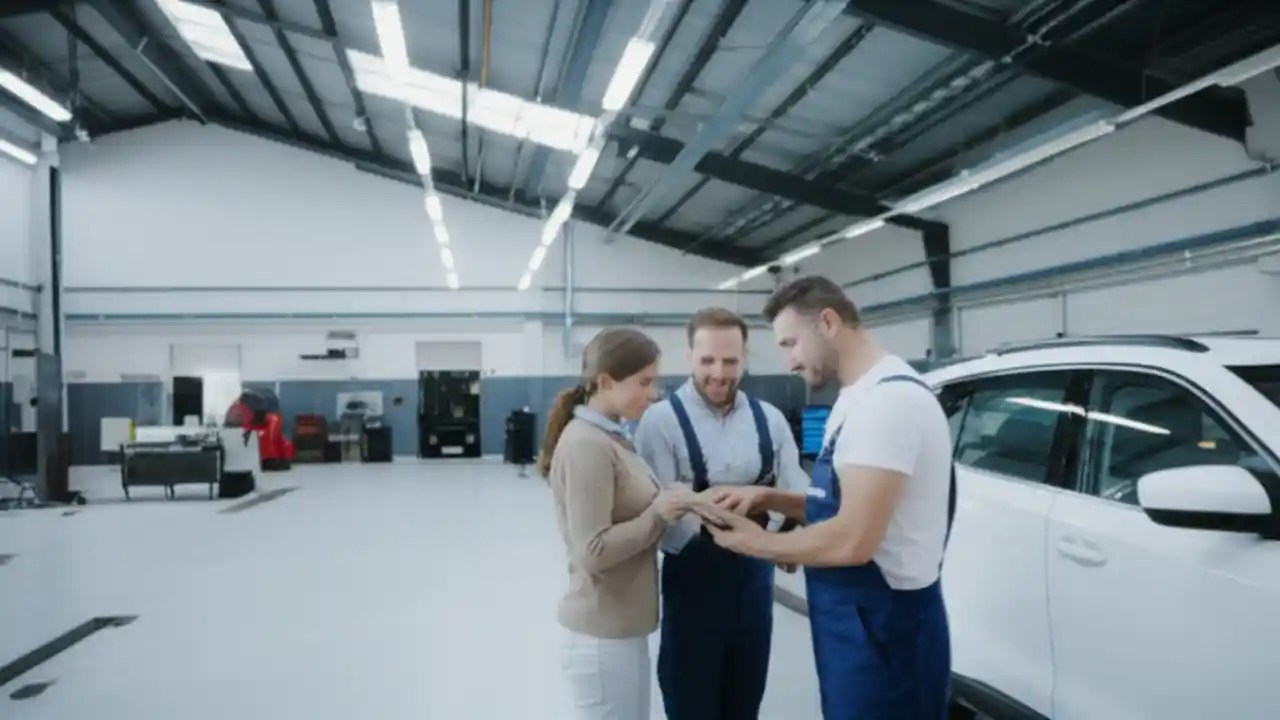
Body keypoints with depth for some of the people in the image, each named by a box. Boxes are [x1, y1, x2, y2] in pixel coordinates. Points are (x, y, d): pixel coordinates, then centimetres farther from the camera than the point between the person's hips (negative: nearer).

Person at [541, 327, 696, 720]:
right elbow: (594, 552, -23)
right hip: (603, 634, -9)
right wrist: (657, 515, -18)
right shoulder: (586, 445, -20)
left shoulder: (610, 437, 9)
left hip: (622, 626, 9)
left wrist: (664, 508, -1)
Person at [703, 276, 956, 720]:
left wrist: (757, 543, -13)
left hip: (883, 630, -9)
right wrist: (768, 499, 3)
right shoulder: (861, 397, 11)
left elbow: (853, 541, -27)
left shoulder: (888, 399, -22)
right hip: (863, 621, 9)